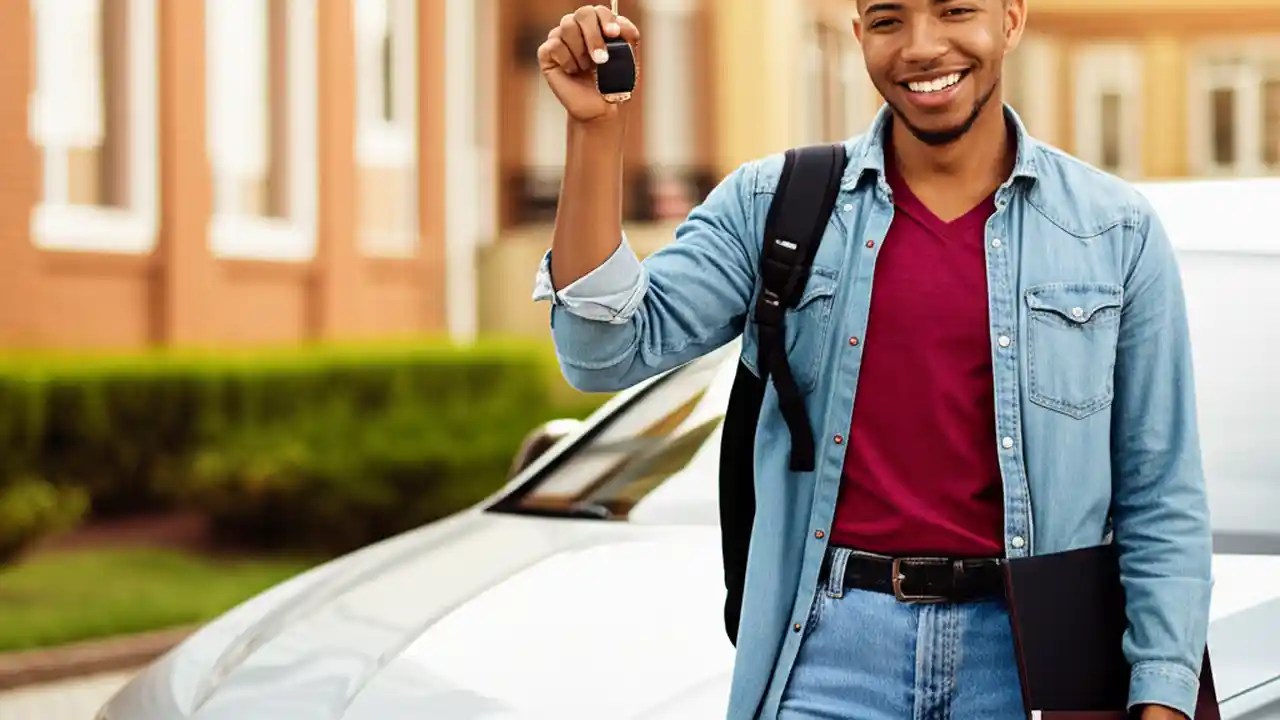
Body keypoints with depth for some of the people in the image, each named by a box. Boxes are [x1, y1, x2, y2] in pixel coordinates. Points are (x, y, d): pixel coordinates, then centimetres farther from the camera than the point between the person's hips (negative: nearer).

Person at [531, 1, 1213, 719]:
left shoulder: (1117, 231, 1)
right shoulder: (773, 204, 3)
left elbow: (1160, 502, 2)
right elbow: (608, 350, -7)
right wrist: (597, 125, -14)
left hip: (1024, 656, 0)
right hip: (829, 653, 0)